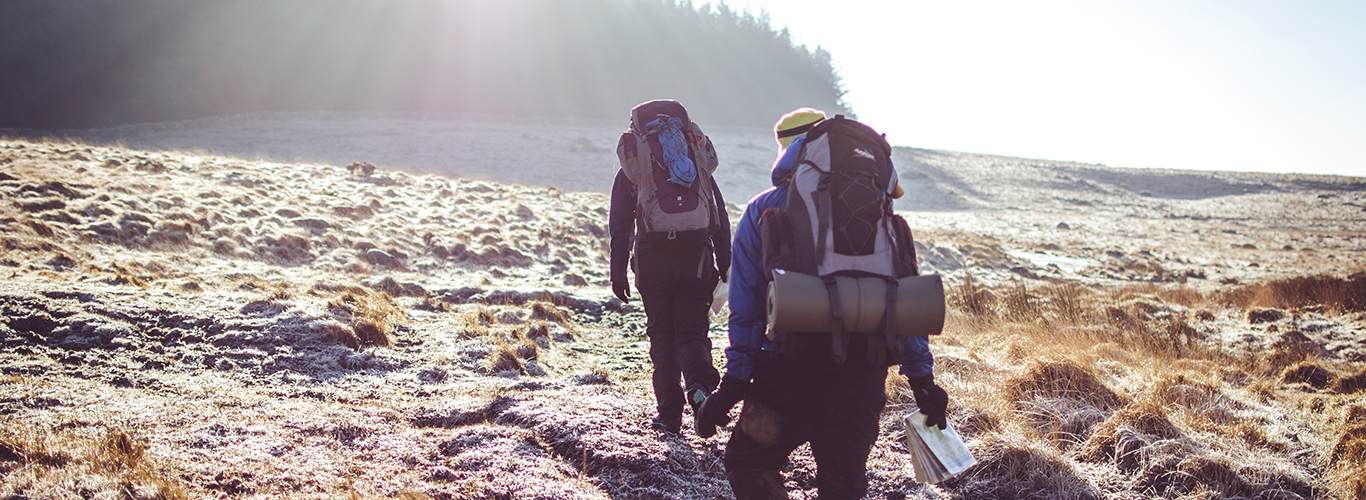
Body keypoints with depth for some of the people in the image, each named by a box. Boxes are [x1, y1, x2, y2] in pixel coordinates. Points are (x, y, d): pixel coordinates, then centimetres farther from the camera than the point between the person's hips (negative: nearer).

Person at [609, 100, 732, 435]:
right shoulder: (697, 164, 14)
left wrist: (618, 273, 6)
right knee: (692, 331, 6)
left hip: (652, 260, -1)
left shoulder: (631, 170, 9)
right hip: (697, 261, 1)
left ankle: (669, 414, 9)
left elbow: (619, 226, 4)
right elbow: (721, 218, 10)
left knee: (662, 335, 11)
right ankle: (700, 387, -24)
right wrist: (724, 264, 12)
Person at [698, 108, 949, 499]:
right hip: (862, 377, 3)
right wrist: (921, 377, 9)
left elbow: (746, 308, 0)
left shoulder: (762, 211, 3)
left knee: (748, 465, 14)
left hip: (791, 374, -2)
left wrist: (735, 382, 4)